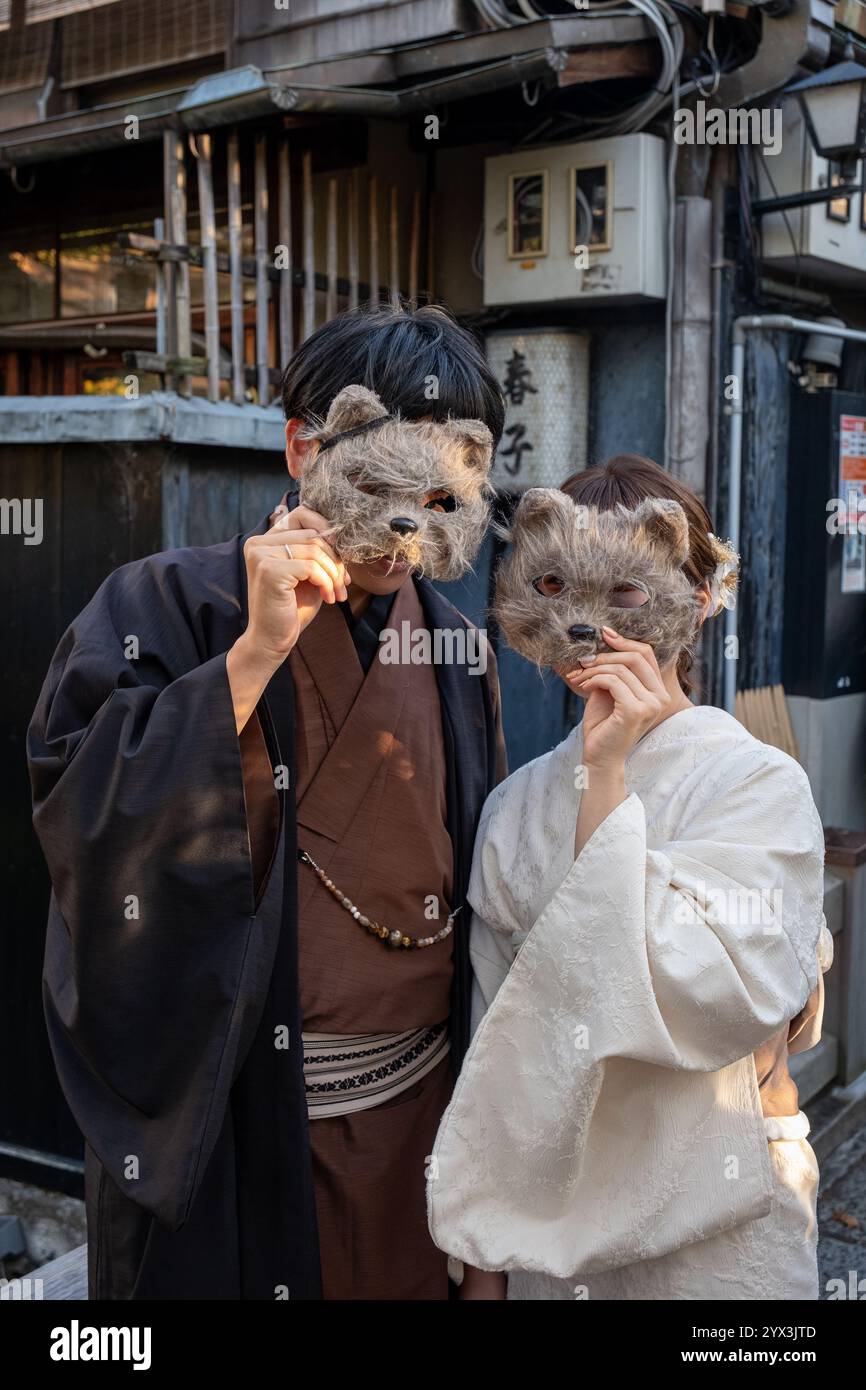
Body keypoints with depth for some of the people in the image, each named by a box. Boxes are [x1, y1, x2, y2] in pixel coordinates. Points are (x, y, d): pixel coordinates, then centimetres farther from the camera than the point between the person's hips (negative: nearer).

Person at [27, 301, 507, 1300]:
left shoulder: (455, 648, 4)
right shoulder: (167, 605, -10)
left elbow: (477, 874, 11)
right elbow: (79, 811, -22)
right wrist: (256, 654, -26)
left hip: (415, 1105, 4)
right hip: (218, 1120, -4)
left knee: (406, 1277, 17)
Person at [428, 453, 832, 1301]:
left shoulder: (759, 785, -13)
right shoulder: (516, 805, 1)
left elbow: (684, 1005, -26)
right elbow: (492, 1039, 4)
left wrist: (607, 779, -25)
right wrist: (481, 1260, 5)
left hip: (710, 1245, -4)